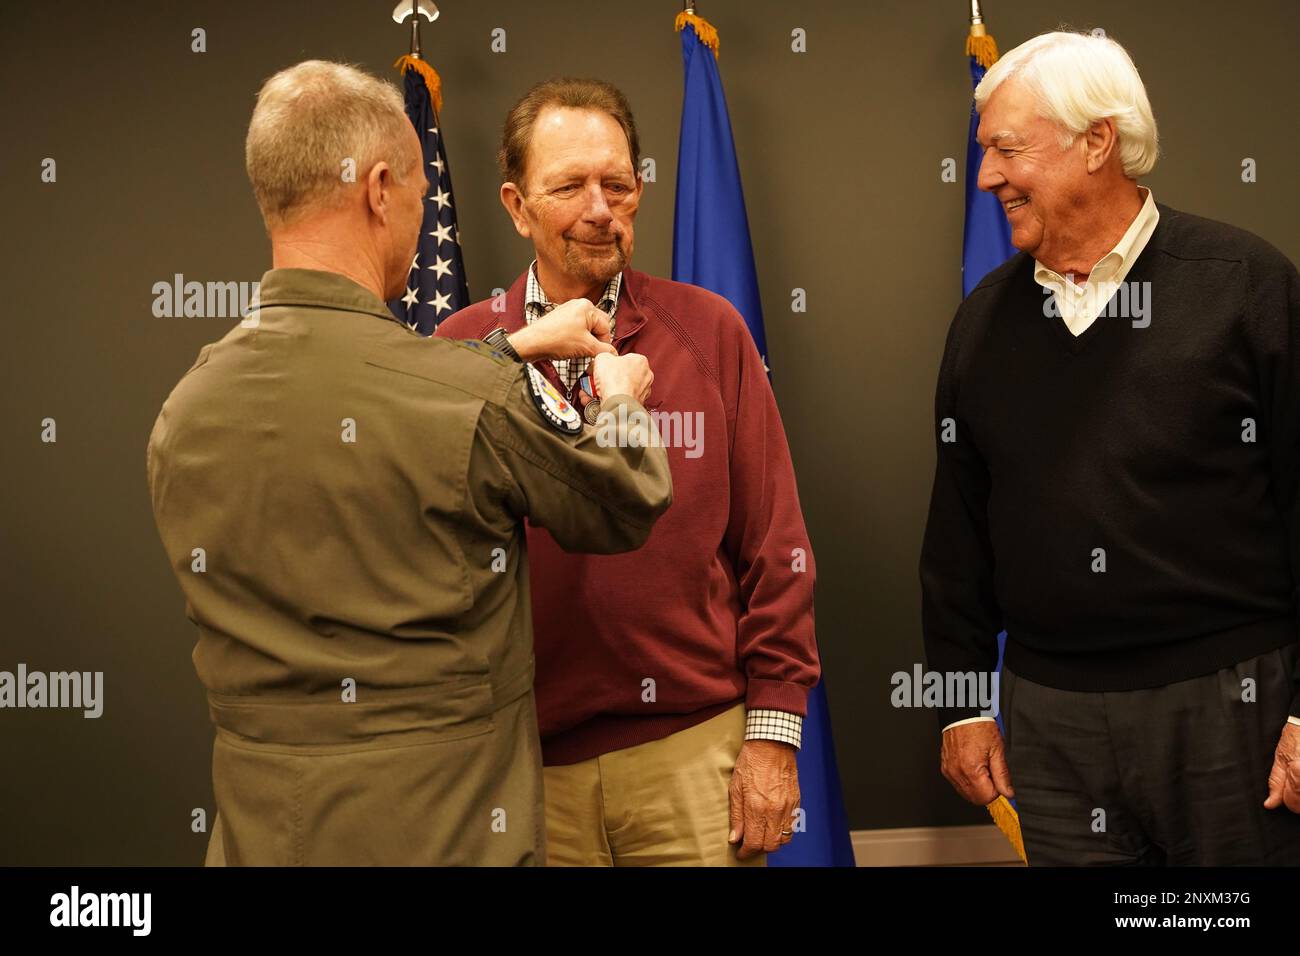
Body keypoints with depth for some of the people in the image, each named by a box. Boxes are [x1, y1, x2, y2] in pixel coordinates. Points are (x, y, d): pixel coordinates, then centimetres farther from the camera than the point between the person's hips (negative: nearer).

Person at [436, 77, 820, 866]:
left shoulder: (709, 329, 0)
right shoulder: (463, 345, 3)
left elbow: (774, 545, 0)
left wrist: (773, 730, -3)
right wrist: (512, 354, -23)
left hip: (695, 748, -1)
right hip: (528, 761, 1)